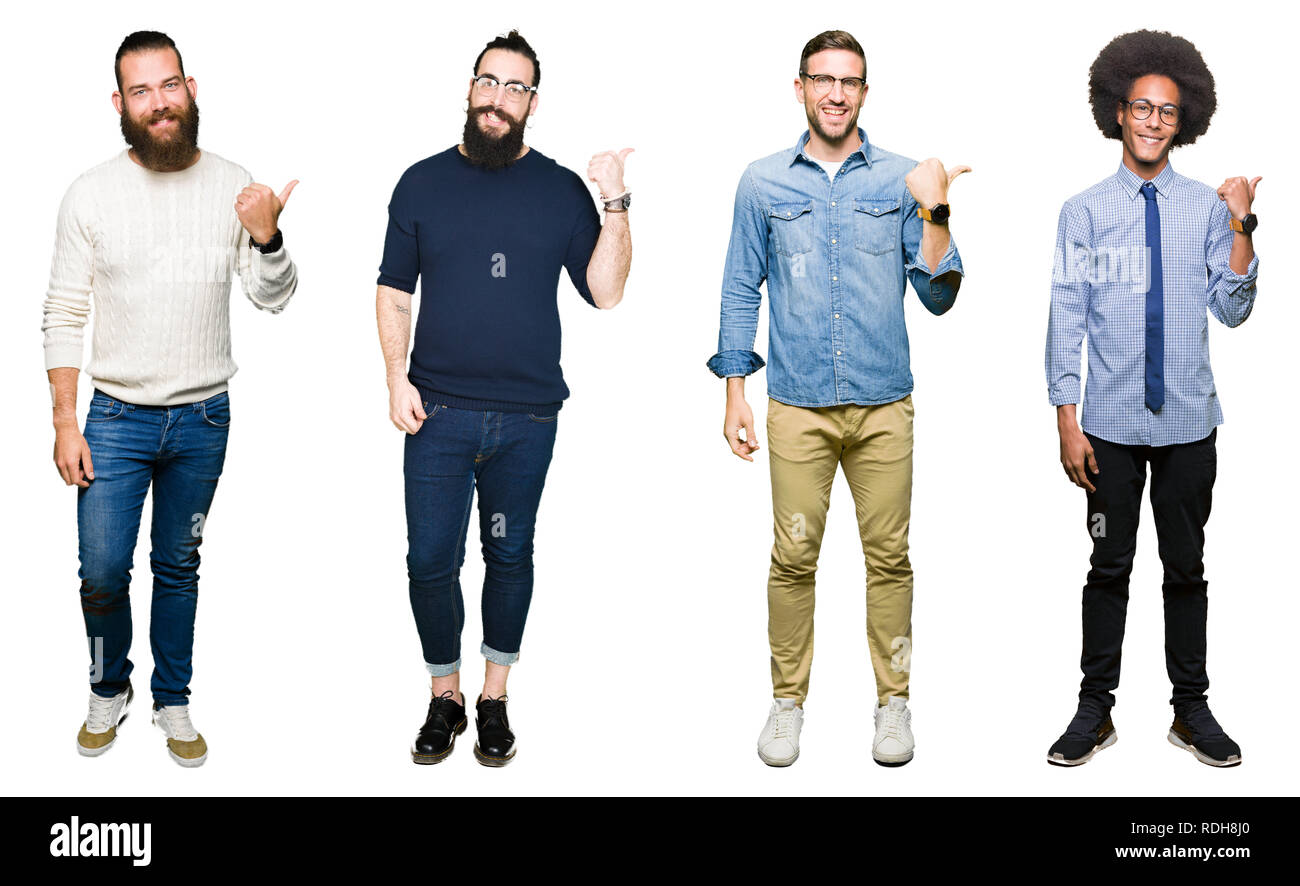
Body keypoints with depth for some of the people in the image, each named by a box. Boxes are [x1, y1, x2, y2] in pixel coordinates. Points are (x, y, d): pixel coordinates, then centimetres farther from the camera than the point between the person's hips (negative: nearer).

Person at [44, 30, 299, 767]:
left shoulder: (234, 187, -3)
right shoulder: (91, 194, -6)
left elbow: (275, 300, -2)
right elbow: (65, 315, -2)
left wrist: (268, 238, -23)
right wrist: (65, 423, -6)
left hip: (203, 419, 1)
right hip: (117, 416, -1)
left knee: (179, 567, 13)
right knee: (103, 568, 1)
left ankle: (174, 701, 30)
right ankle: (110, 690, 27)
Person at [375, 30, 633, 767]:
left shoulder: (562, 189, 3)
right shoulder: (423, 182, 5)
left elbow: (607, 291, -3)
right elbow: (395, 291, 7)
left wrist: (615, 203, -12)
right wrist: (397, 378, -3)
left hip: (528, 416, 0)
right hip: (439, 411, 0)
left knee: (510, 556, 11)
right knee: (431, 560, 1)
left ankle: (495, 699, 27)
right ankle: (445, 699, 21)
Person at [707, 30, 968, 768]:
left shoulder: (902, 180, 6)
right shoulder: (764, 182, 7)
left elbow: (938, 297, 2)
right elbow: (741, 292, 10)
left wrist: (936, 213, -11)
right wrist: (734, 393, 4)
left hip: (884, 405, 1)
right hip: (797, 406, 0)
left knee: (890, 556, 4)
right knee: (794, 557, 1)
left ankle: (894, 699, 18)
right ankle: (788, 700, 16)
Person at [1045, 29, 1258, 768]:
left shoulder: (1206, 208, 2)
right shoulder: (1085, 212, -2)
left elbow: (1233, 310, -1)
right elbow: (1067, 320, -3)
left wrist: (1241, 227, -13)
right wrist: (1068, 422, -6)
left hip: (1189, 422, 1)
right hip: (1112, 424, -1)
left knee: (1187, 567, 11)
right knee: (1110, 566, 7)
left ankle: (1191, 708, 23)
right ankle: (1096, 709, 18)